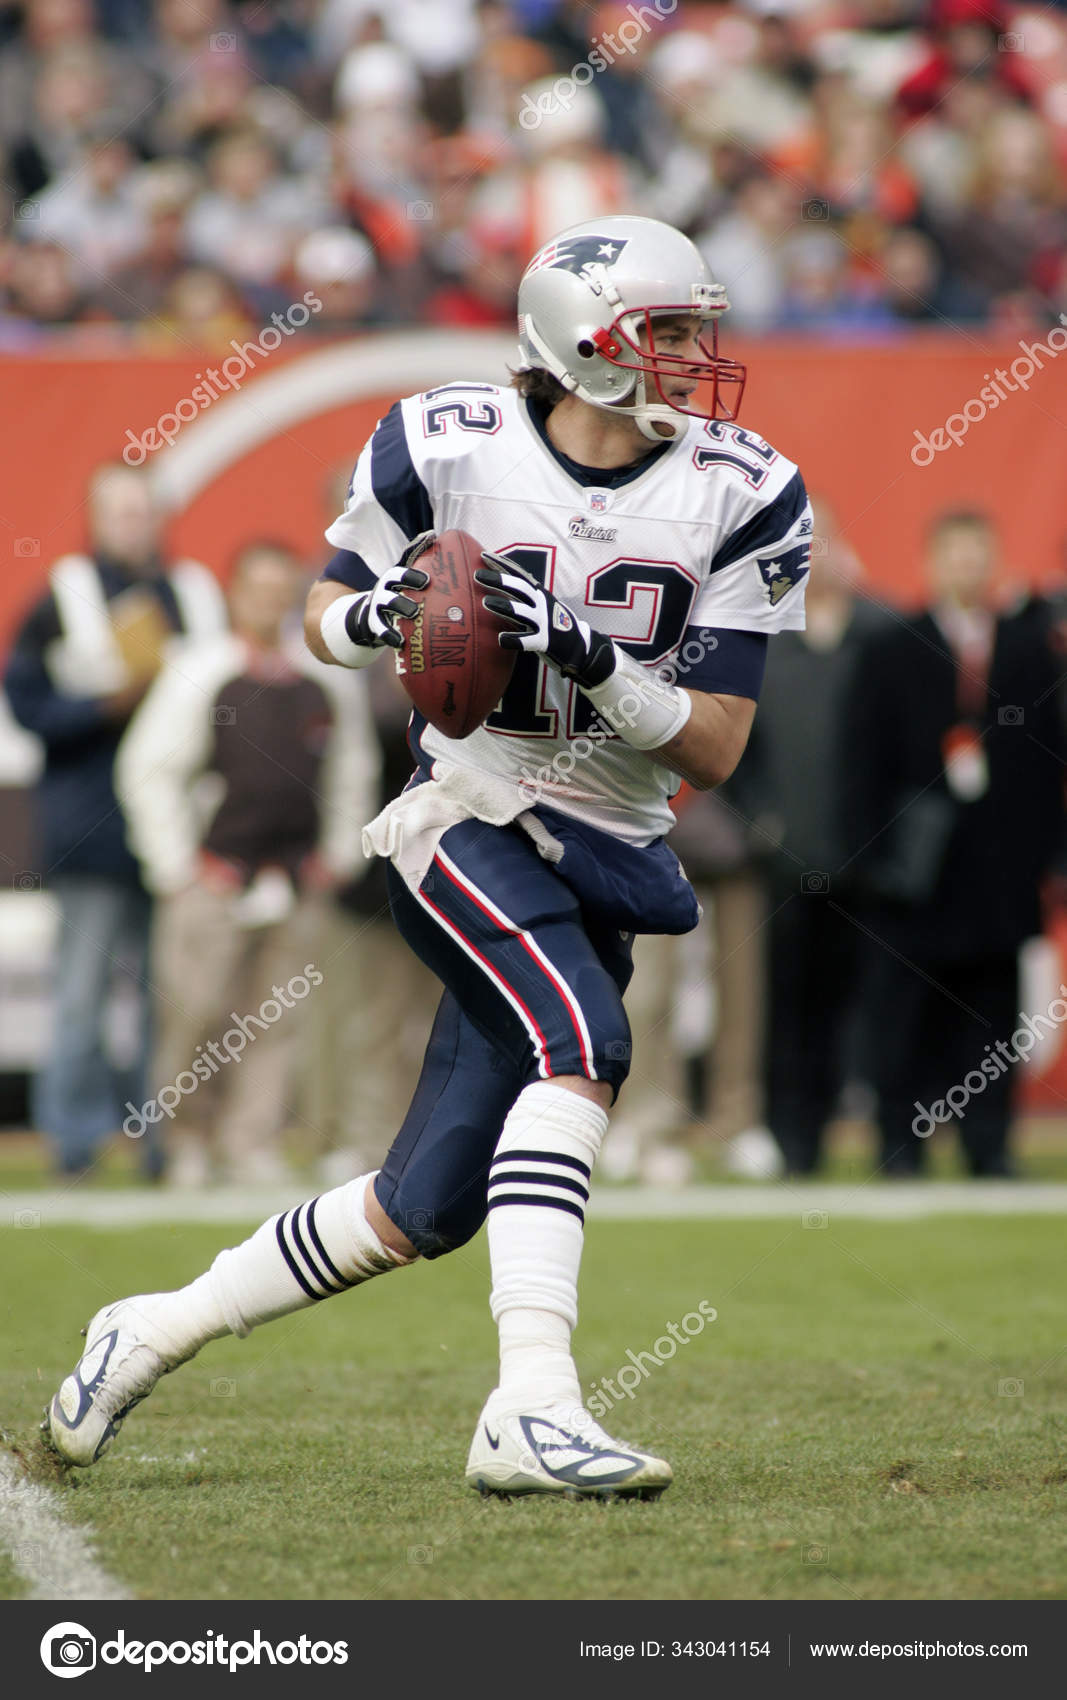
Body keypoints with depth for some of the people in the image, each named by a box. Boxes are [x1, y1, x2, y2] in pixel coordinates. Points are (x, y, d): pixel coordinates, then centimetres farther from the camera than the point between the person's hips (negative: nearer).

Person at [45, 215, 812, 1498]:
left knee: (423, 1211, 4)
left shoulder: (740, 499, -4)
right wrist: (368, 614, -15)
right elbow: (327, 609, 9)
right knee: (579, 1041, -32)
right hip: (466, 818, -4)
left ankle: (156, 1332, 25)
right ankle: (530, 1409, -35)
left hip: (606, 861, 4)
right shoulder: (448, 448, -7)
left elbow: (714, 748, -6)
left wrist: (588, 655, -22)